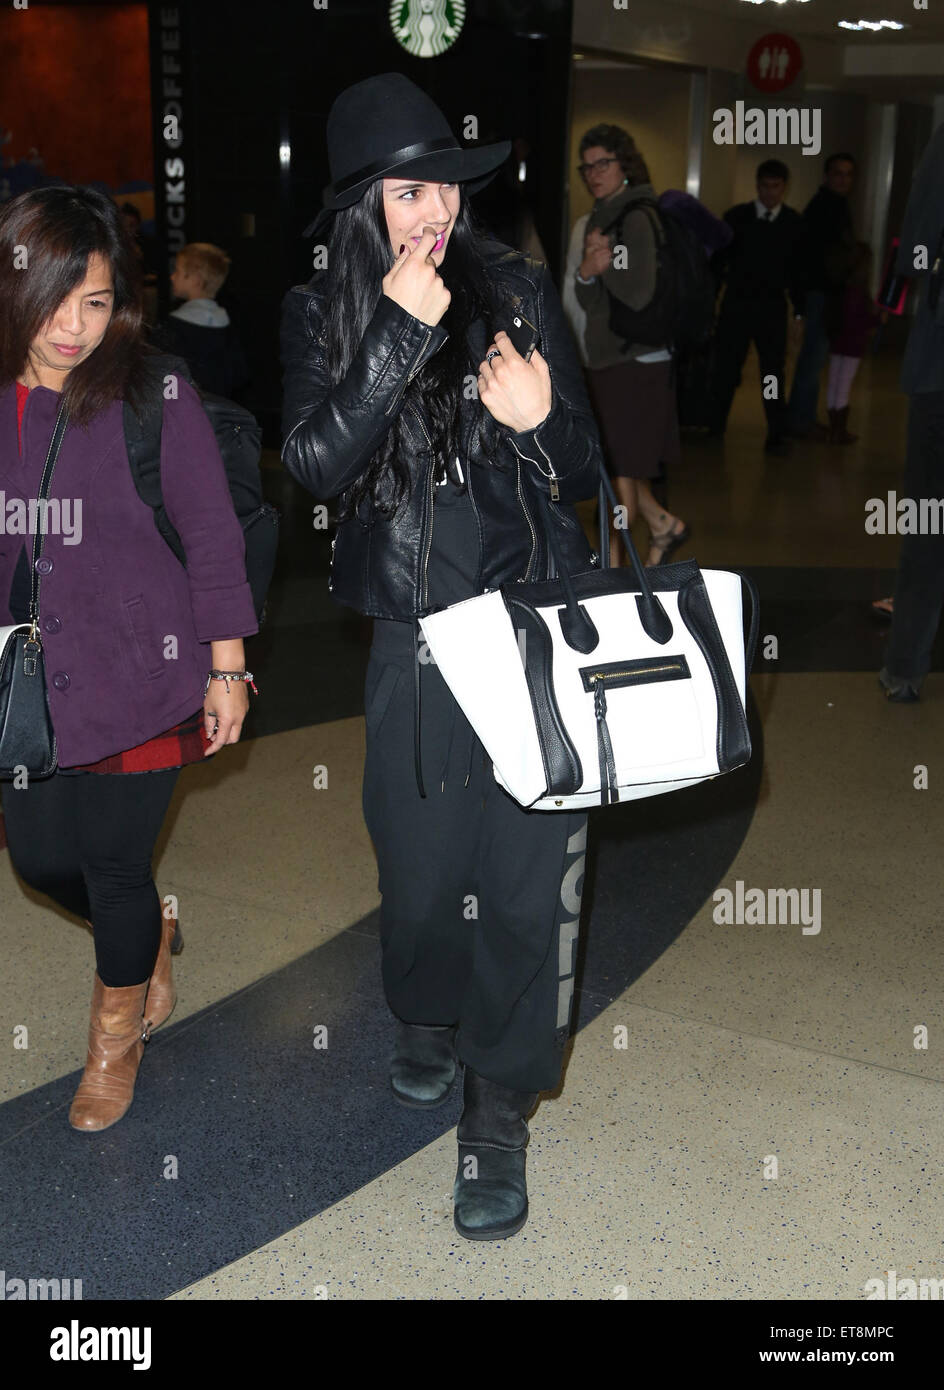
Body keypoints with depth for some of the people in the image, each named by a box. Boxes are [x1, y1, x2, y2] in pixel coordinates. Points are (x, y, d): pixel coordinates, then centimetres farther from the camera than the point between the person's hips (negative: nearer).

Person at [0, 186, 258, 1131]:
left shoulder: (153, 397, -12)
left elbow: (213, 536, -7)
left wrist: (226, 669, -5)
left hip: (138, 676, -4)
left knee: (113, 865, 6)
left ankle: (117, 1035, 37)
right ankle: (151, 938, 49)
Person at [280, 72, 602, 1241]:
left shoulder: (517, 291, 1)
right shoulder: (322, 313, 2)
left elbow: (583, 471, 3)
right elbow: (316, 465, -13)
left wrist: (538, 422, -20)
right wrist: (399, 333, -19)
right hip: (412, 636, 1)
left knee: (528, 870, -1)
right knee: (420, 856, 13)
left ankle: (498, 1111, 15)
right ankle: (428, 1019, 44)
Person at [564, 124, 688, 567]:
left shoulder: (636, 218, -12)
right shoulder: (600, 218, 15)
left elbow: (637, 296, -20)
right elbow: (588, 301, 7)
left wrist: (604, 259, -13)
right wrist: (586, 271, -13)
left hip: (636, 360, -9)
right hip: (605, 359, 9)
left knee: (621, 466, -3)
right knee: (609, 460, 15)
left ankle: (611, 562, 5)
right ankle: (663, 524, 32)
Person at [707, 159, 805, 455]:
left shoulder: (794, 222, 3)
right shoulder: (736, 216, 2)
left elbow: (797, 268, 6)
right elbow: (719, 259, 5)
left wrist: (799, 307, 4)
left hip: (772, 308, 0)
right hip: (736, 303, 0)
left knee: (773, 371, 2)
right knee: (725, 367, 1)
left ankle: (775, 434, 8)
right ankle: (714, 427, 12)